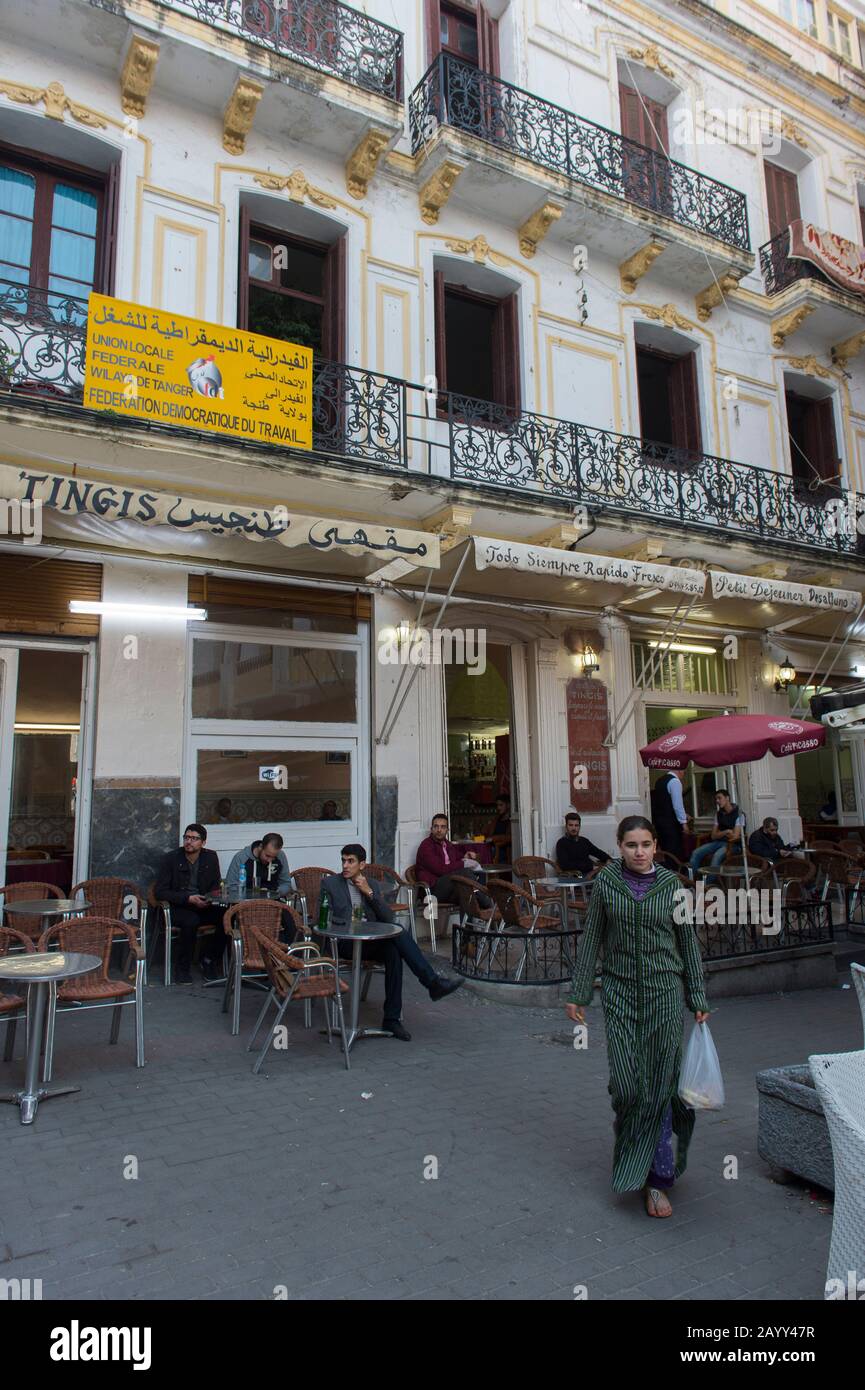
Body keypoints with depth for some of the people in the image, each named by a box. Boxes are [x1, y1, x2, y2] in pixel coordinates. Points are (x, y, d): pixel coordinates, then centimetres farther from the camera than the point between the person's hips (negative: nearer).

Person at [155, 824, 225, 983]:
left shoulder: (211, 857, 4)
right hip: (176, 907, -4)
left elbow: (215, 886, 16)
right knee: (191, 920, -36)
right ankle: (183, 969, -17)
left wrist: (215, 894, -9)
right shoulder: (171, 858, -7)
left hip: (202, 906, 4)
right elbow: (159, 891, -9)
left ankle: (209, 958, -2)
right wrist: (188, 899, -19)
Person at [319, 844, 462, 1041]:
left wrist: (369, 892, -6)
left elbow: (388, 918, 6)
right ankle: (433, 982, -28)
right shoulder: (329, 883, 6)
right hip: (345, 943, -4)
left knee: (393, 952, -32)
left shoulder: (372, 884, 16)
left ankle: (392, 1019, -26)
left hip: (373, 942, 4)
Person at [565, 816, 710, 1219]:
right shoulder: (606, 881, -1)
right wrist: (578, 994, 2)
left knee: (659, 1081, 2)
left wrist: (698, 999, 7)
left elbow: (688, 943, 8)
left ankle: (657, 1176, 16)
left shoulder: (672, 884, 0)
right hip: (619, 992, 0)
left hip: (664, 990, 0)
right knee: (626, 1082, -2)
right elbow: (591, 939, 3)